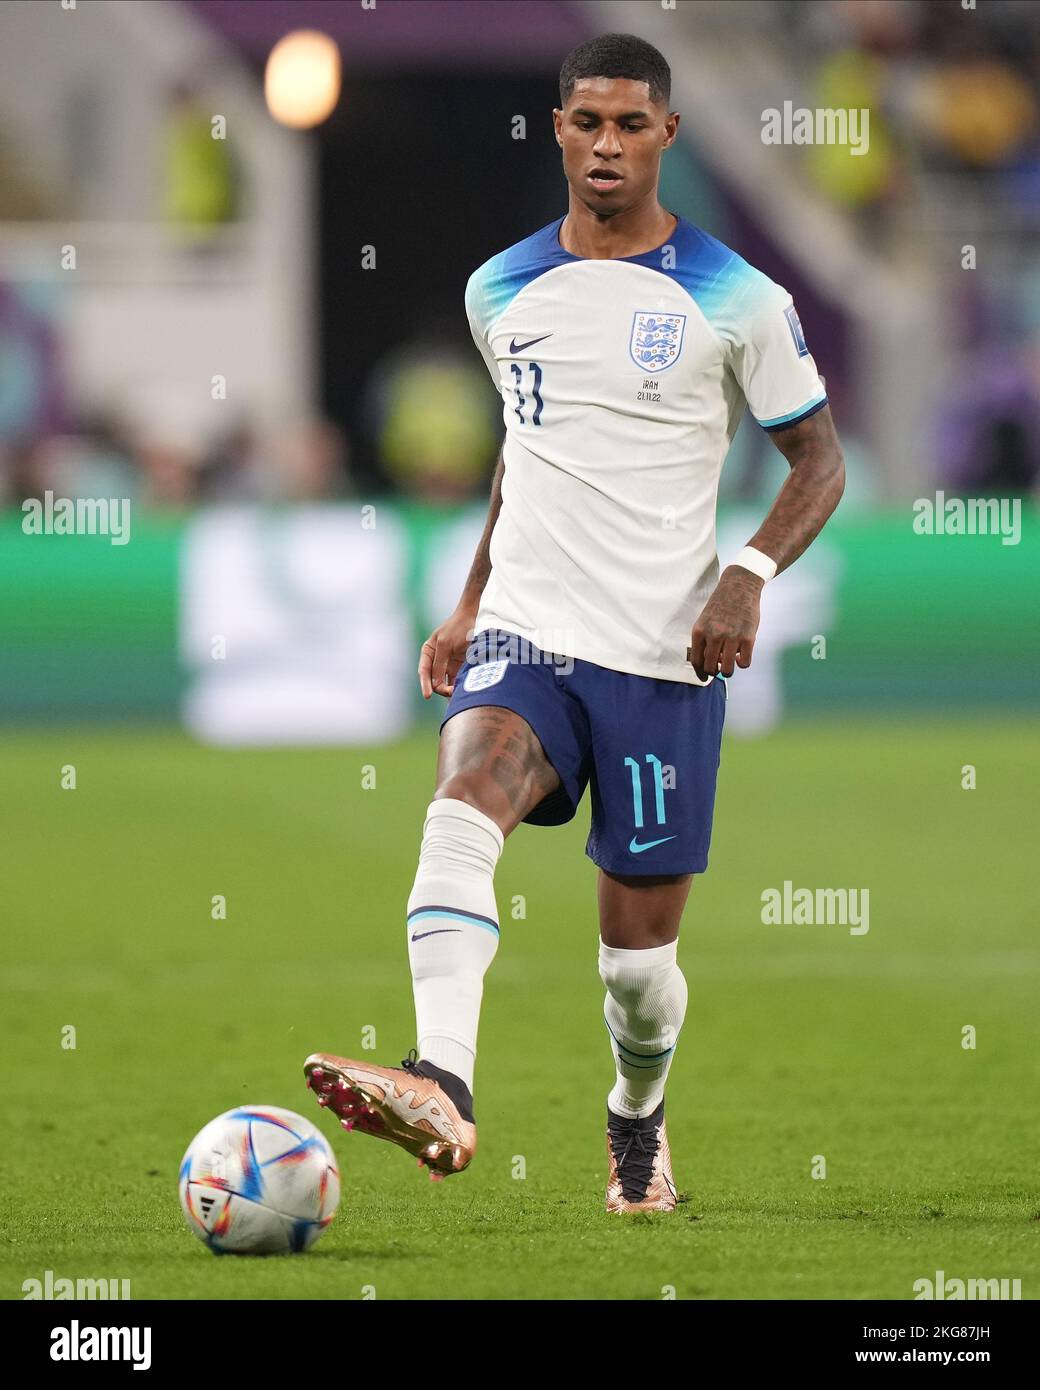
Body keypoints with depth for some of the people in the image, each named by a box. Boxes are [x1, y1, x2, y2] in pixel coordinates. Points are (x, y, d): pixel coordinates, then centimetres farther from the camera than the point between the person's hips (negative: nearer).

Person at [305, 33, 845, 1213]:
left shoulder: (734, 300, -1)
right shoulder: (501, 291, 10)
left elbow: (820, 460, 4)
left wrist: (750, 575, -12)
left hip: (665, 659, -2)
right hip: (523, 635, 2)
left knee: (639, 944, 3)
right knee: (462, 807, -30)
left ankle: (638, 1122, 36)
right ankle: (441, 1091, -47)